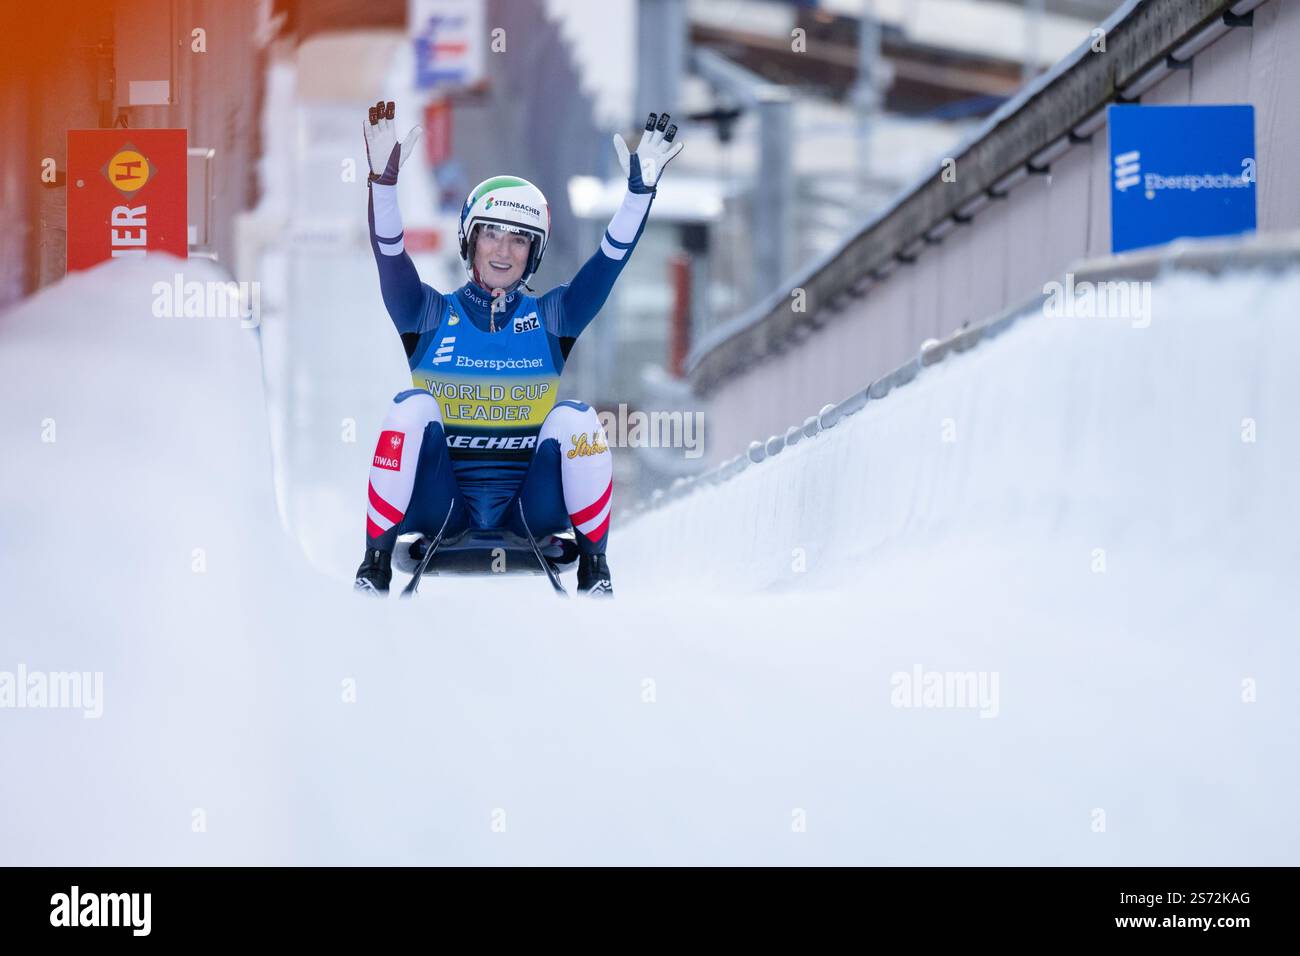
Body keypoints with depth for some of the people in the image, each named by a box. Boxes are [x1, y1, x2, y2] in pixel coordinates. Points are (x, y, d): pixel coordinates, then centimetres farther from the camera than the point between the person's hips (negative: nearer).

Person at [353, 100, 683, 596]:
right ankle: (376, 562, -20)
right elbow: (388, 253, -11)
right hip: (441, 508, -1)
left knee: (575, 419, -25)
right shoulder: (431, 314, 5)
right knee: (414, 408, -26)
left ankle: (595, 568, -11)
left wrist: (641, 189, -15)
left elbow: (610, 259, -2)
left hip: (529, 508, 1)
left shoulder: (550, 317, 9)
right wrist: (383, 179, -26)